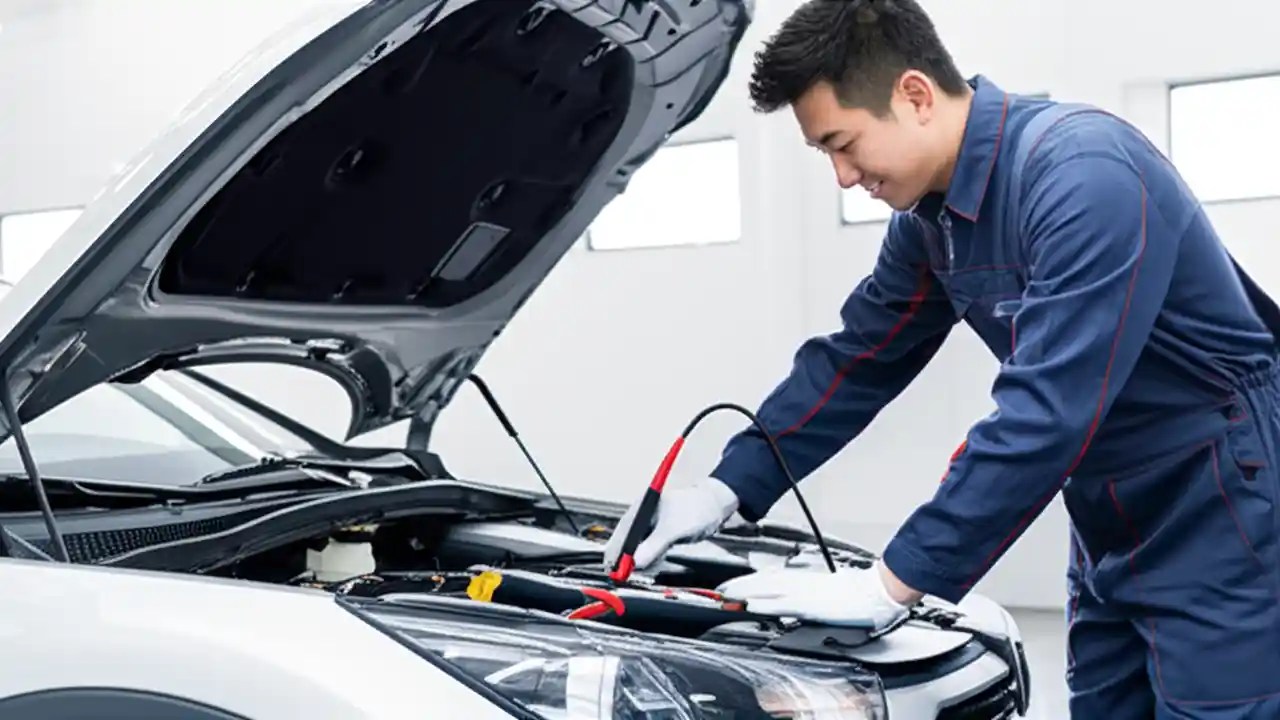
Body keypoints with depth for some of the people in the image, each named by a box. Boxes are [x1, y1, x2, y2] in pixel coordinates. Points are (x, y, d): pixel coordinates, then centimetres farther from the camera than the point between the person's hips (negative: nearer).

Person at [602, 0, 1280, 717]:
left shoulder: (1084, 175, -27)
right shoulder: (932, 216, 1)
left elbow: (1045, 414, -32)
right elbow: (854, 361, 9)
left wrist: (891, 584, -28)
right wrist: (727, 489, 3)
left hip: (1222, 521, -8)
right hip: (1118, 531, 8)